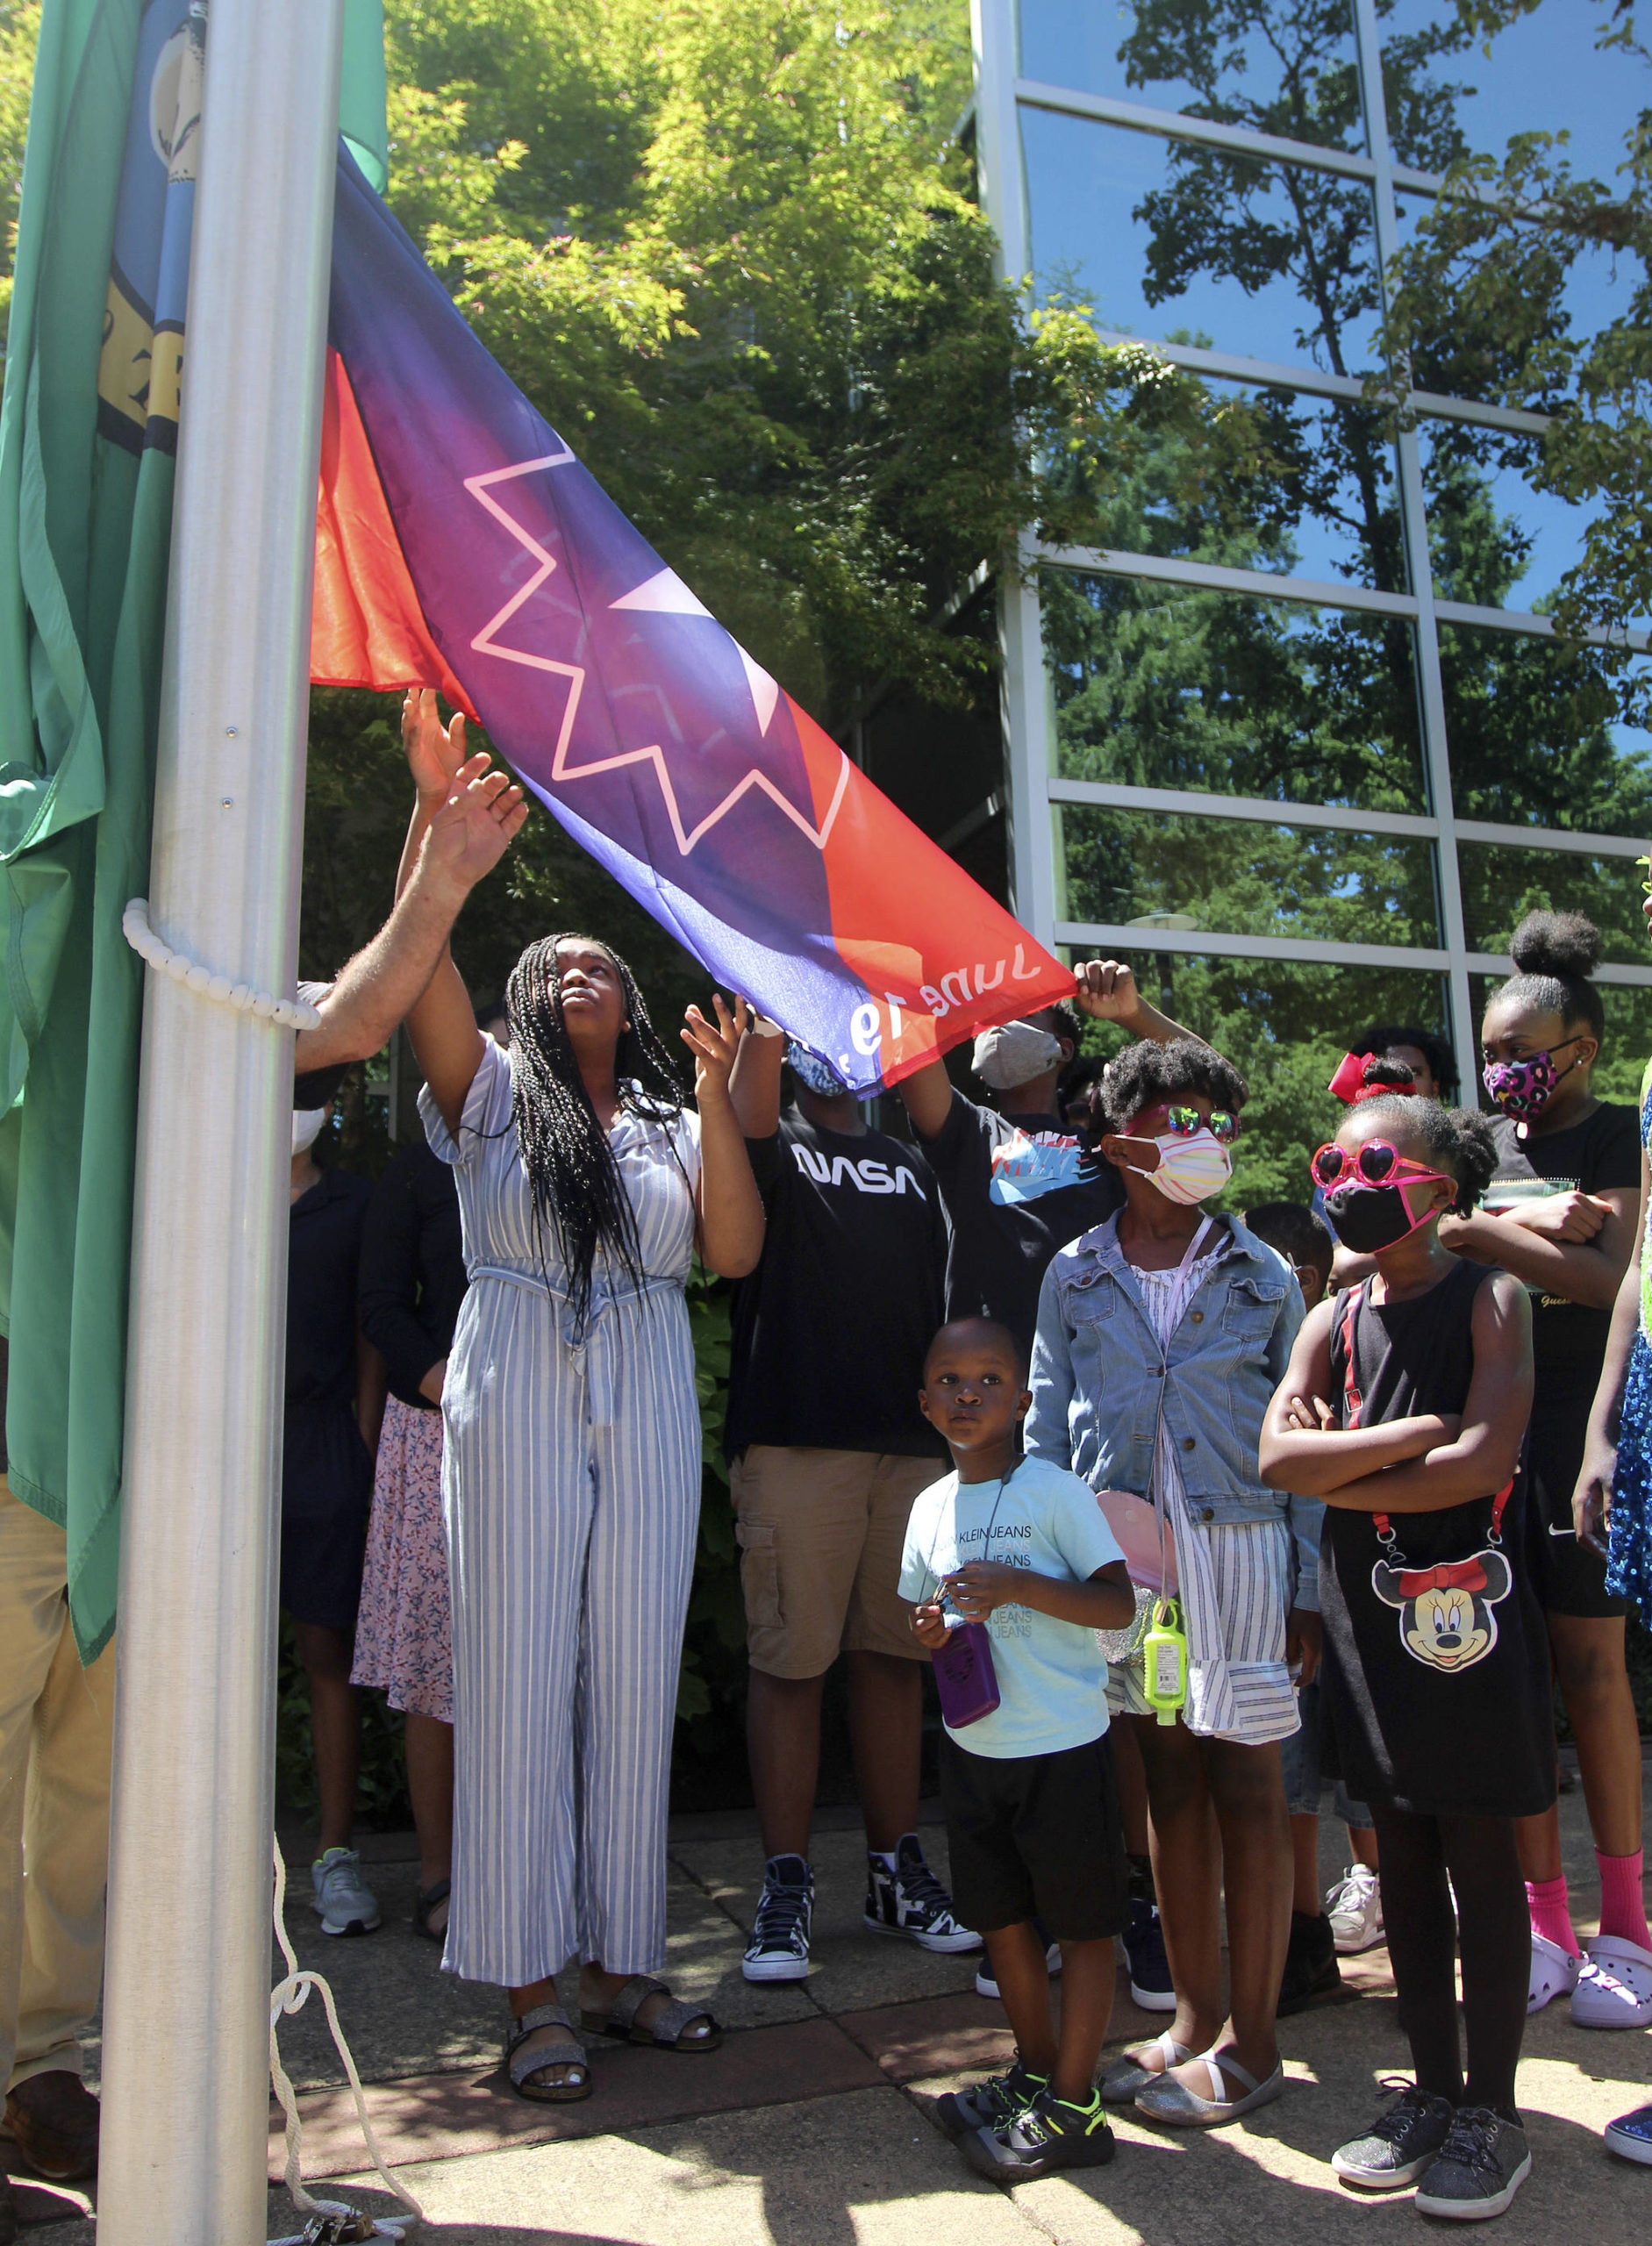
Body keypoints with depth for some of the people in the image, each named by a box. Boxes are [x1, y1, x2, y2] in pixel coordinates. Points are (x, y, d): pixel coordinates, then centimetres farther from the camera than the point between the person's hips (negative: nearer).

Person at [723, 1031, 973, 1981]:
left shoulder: (912, 1166, 21)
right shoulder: (773, 1146, 9)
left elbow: (937, 1297, 19)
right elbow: (746, 1103, -15)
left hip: (911, 1441, 4)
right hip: (795, 1438, -4)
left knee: (896, 1655, 10)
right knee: (790, 1662, -1)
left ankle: (897, 1869, 23)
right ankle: (788, 1884, 11)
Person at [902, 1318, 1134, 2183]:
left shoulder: (1056, 1492, -13)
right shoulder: (931, 1507, 5)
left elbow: (1118, 1602, -17)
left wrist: (1018, 1586, -27)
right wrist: (929, 1629, -6)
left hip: (1062, 1746, -6)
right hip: (972, 1746, 6)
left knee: (1081, 1923, 7)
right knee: (1004, 1921, 17)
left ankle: (1071, 2107, 19)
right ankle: (1035, 2072, 35)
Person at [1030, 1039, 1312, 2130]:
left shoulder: (1262, 1275, 3)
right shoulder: (1075, 1277, 5)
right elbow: (1047, 1429, 6)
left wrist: (1310, 1586, -2)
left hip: (1238, 1544, -1)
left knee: (1247, 1787, 4)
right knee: (1170, 1783, 11)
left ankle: (1250, 2041, 20)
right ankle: (1194, 2018, 27)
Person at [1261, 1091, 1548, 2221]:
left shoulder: (1490, 1298, -7)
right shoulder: (1335, 1319, 6)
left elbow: (1484, 1463, -19)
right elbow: (1279, 1455, -7)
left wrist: (1339, 1475, -11)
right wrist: (1419, 1430, -15)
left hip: (1464, 1607, -4)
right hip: (1368, 1611, 5)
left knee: (1480, 1858, 6)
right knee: (1404, 1859, 14)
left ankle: (1493, 2109, 22)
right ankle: (1433, 2087, 29)